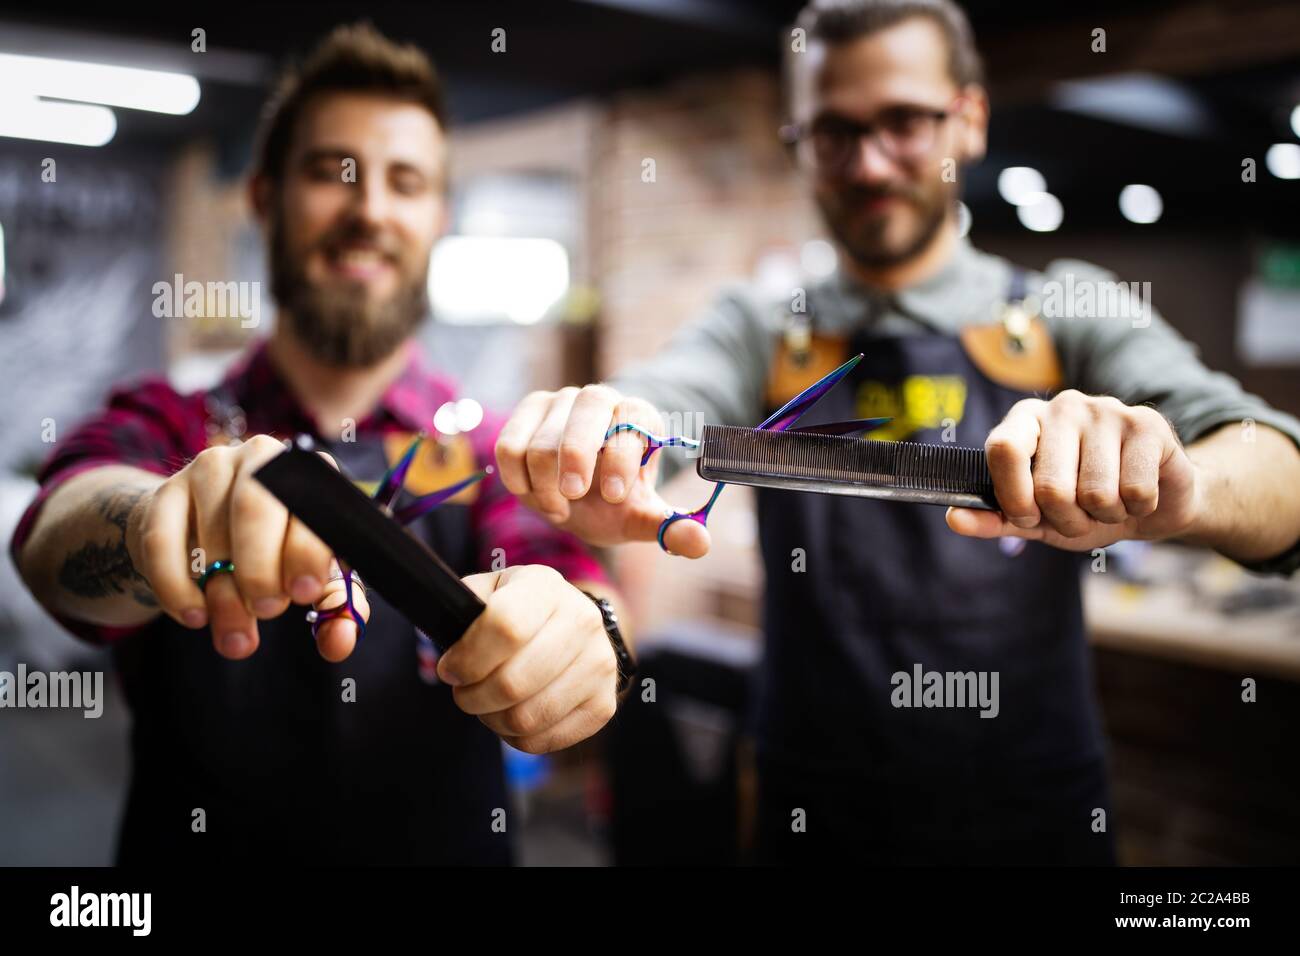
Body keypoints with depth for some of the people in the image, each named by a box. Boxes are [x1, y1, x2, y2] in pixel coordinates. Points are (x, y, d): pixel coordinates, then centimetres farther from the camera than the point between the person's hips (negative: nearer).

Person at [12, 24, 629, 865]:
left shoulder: (497, 453, -4)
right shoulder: (161, 429, -1)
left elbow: (564, 576, -20)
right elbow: (59, 536, -20)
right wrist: (159, 519, -40)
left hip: (447, 846, 1)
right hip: (187, 848, 0)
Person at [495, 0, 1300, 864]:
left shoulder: (1064, 316, -2)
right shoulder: (764, 329, 2)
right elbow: (660, 399, -19)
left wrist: (1176, 490, -39)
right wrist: (579, 445, -41)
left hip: (1032, 814, 0)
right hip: (815, 820, 1)